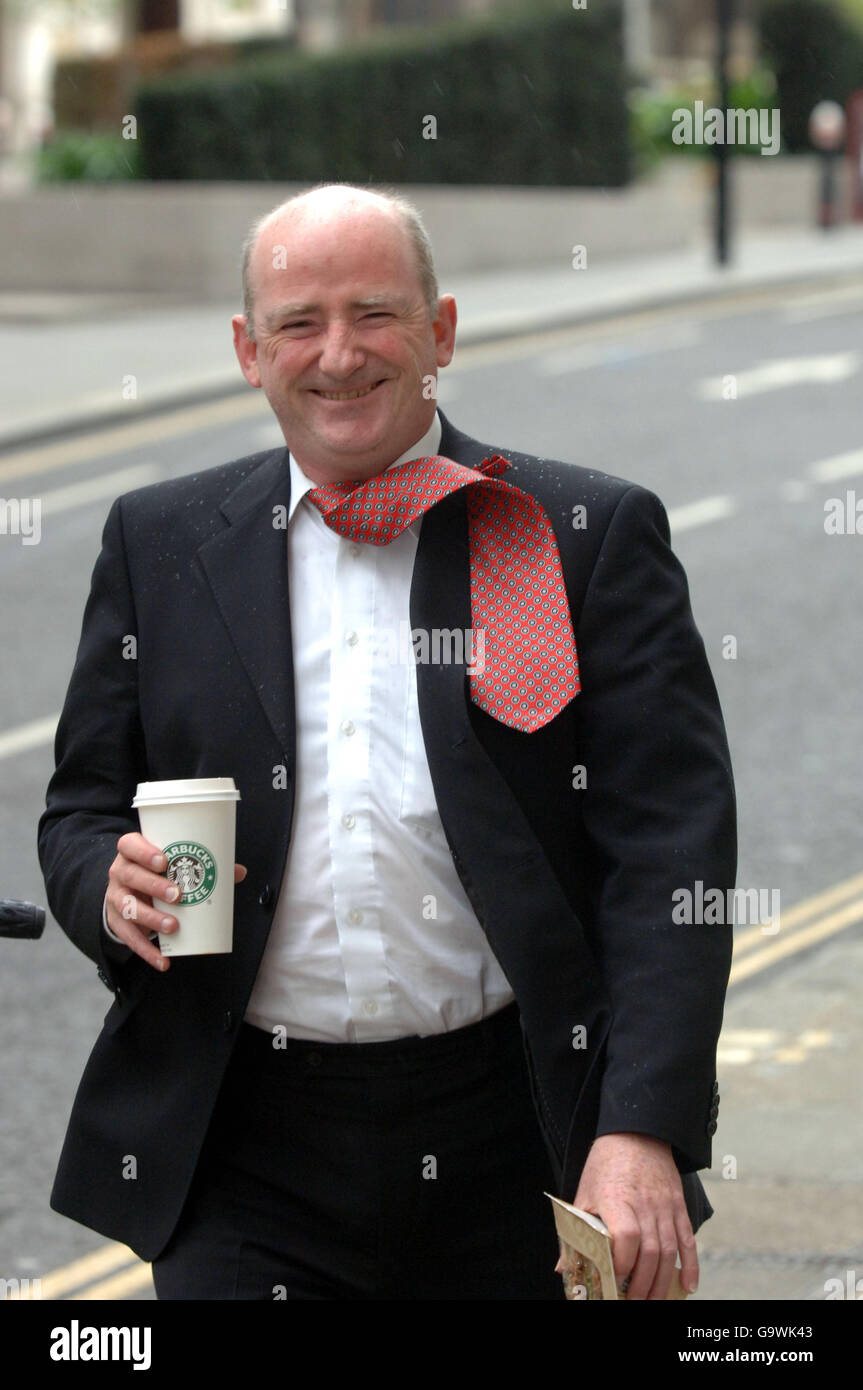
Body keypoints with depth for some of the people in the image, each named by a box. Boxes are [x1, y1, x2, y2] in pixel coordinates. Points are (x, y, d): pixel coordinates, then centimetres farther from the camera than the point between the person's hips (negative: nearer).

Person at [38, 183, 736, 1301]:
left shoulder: (594, 537, 2)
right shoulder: (161, 541, 10)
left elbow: (669, 852, -5)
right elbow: (82, 811, 15)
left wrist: (644, 1134, -16)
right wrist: (112, 886, -10)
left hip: (514, 1153, -1)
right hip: (242, 1159, 1)